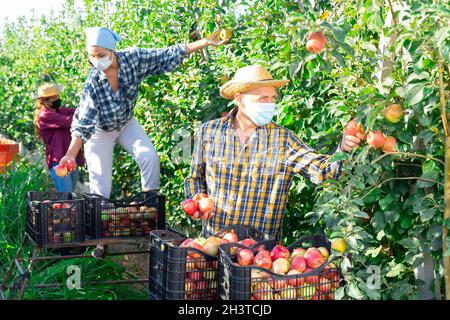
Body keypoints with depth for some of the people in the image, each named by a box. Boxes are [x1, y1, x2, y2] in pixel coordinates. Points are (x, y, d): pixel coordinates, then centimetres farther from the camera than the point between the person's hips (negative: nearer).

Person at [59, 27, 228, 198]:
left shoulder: (133, 58, -24)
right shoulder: (92, 83, -32)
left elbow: (168, 56, -19)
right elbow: (83, 125, -29)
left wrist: (205, 42, -22)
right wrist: (70, 156, -41)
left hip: (126, 123, 3)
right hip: (100, 132, -3)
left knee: (149, 157, -19)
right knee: (100, 190, -4)